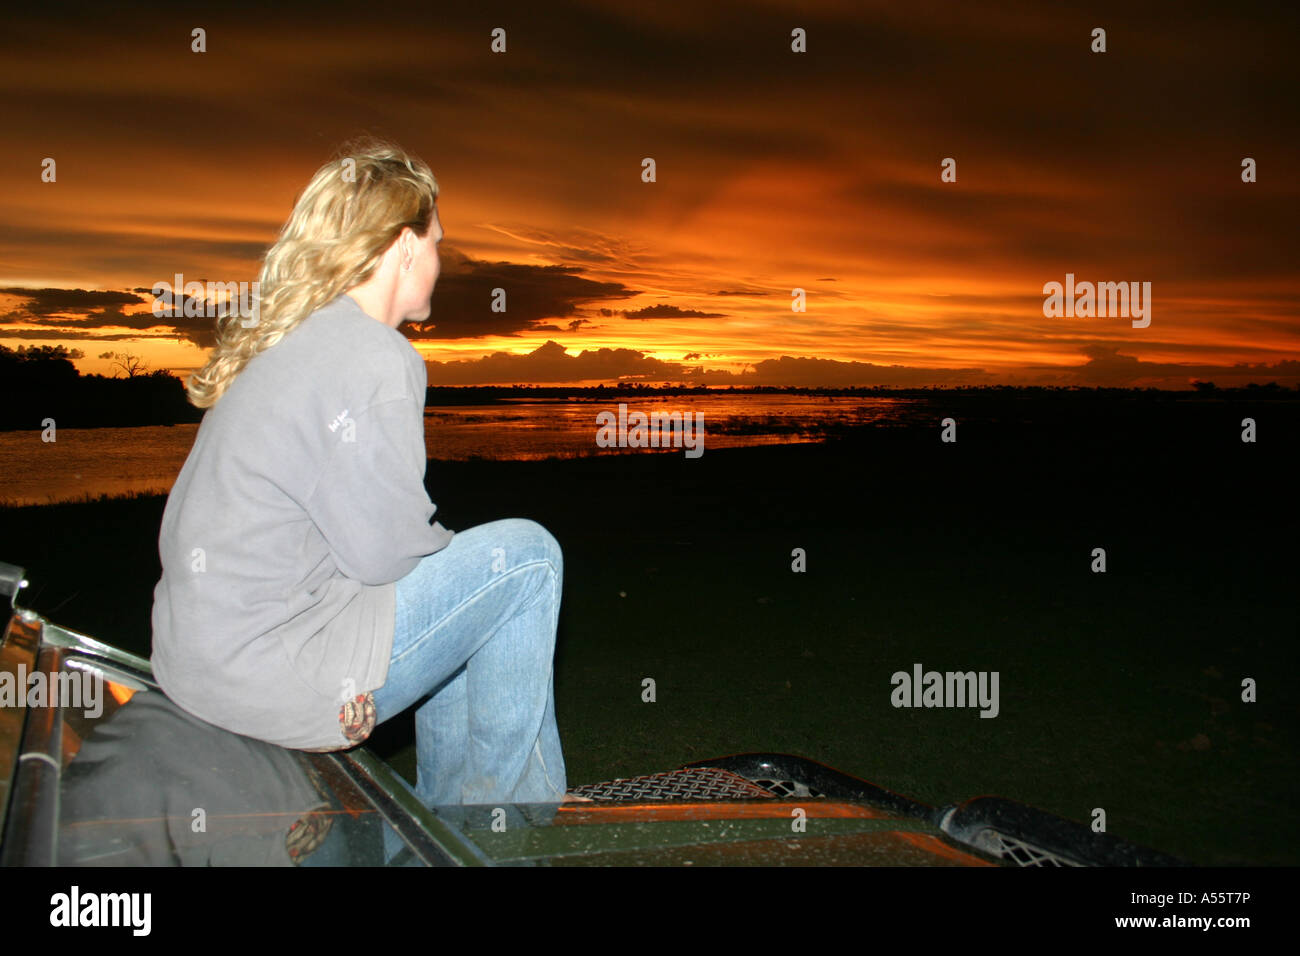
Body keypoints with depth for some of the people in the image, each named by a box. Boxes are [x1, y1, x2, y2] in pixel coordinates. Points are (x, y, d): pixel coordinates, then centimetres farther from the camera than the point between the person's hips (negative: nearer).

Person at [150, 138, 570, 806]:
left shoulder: (281, 339, 12)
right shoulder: (374, 357, -17)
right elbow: (386, 550, -17)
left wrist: (452, 552, 13)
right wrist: (460, 553, 3)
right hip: (267, 671, -9)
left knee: (455, 558, 24)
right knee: (525, 555, -1)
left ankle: (448, 806, 29)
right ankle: (513, 805, 12)